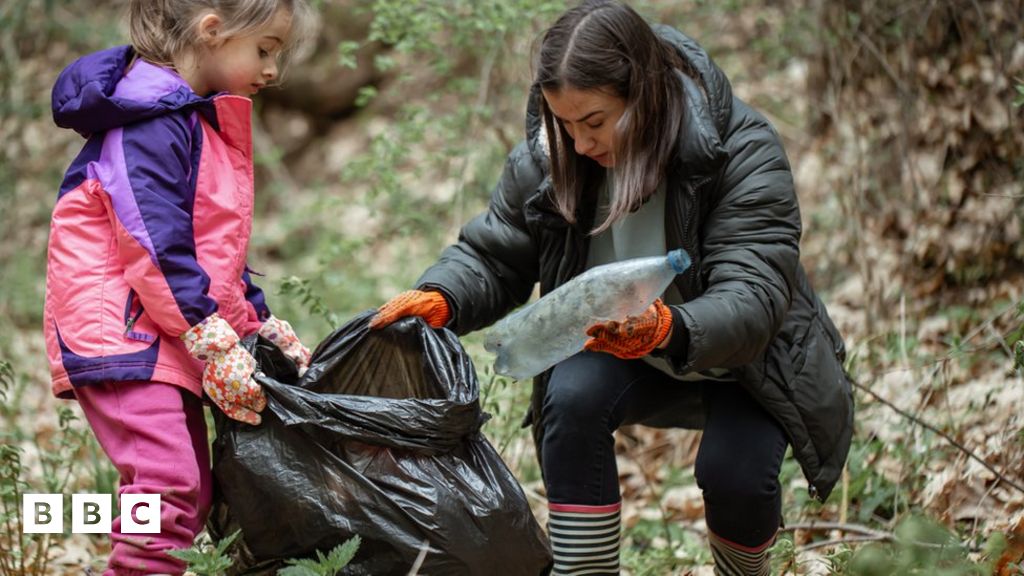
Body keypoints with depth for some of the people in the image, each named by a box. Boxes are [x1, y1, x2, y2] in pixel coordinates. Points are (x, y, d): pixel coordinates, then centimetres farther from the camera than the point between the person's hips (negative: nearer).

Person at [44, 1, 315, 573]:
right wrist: (218, 346, -22)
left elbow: (218, 247, 23)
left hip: (168, 342, 10)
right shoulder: (150, 122, -14)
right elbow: (156, 248, -21)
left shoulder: (206, 120, 18)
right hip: (118, 331, -10)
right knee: (169, 482, -20)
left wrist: (266, 328, 15)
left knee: (193, 492, 8)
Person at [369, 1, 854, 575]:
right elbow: (492, 257, -4)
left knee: (733, 473, -28)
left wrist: (667, 329, -57)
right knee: (573, 396, -29)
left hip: (744, 357, -3)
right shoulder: (545, 158, -16)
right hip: (629, 358, 3)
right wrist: (437, 299, -28)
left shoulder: (743, 151, -28)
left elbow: (753, 299, -36)